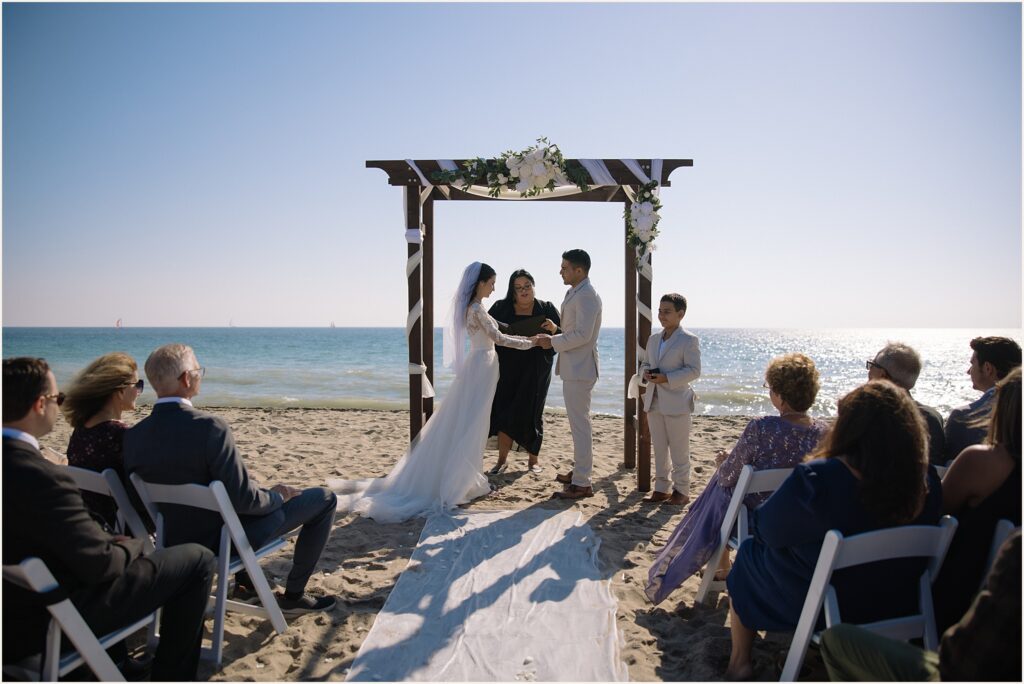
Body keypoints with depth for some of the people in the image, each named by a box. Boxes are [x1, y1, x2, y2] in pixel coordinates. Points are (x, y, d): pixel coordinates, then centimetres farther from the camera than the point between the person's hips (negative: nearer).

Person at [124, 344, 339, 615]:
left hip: (175, 542, 8)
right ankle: (293, 595, 15)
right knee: (323, 498, 6)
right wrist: (278, 496, -6)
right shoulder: (209, 427, -29)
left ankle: (244, 583, 39)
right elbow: (243, 499, -27)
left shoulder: (132, 436, -8)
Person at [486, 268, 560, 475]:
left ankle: (533, 461, 21)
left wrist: (554, 329, -22)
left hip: (535, 372, -1)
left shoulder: (546, 309, 0)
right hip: (507, 370, 1)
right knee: (505, 413, 1)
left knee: (530, 414, 5)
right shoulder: (501, 308, 1)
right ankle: (502, 460, 16)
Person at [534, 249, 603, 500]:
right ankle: (579, 471, 30)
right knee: (578, 422, 17)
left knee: (580, 423, -6)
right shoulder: (575, 294, 15)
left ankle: (582, 483, 0)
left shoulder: (587, 296, -16)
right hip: (573, 367, 10)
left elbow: (582, 334, -23)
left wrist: (553, 342, -15)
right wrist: (555, 335, 9)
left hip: (580, 369, -10)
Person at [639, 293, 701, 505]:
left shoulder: (689, 340, -8)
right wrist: (646, 373, -2)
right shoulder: (653, 339, 13)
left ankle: (681, 491, 14)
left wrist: (667, 378, -22)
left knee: (679, 451, 2)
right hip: (654, 401, 7)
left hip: (676, 403, -7)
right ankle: (661, 488, 23)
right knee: (659, 448, 13)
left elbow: (694, 370, -14)